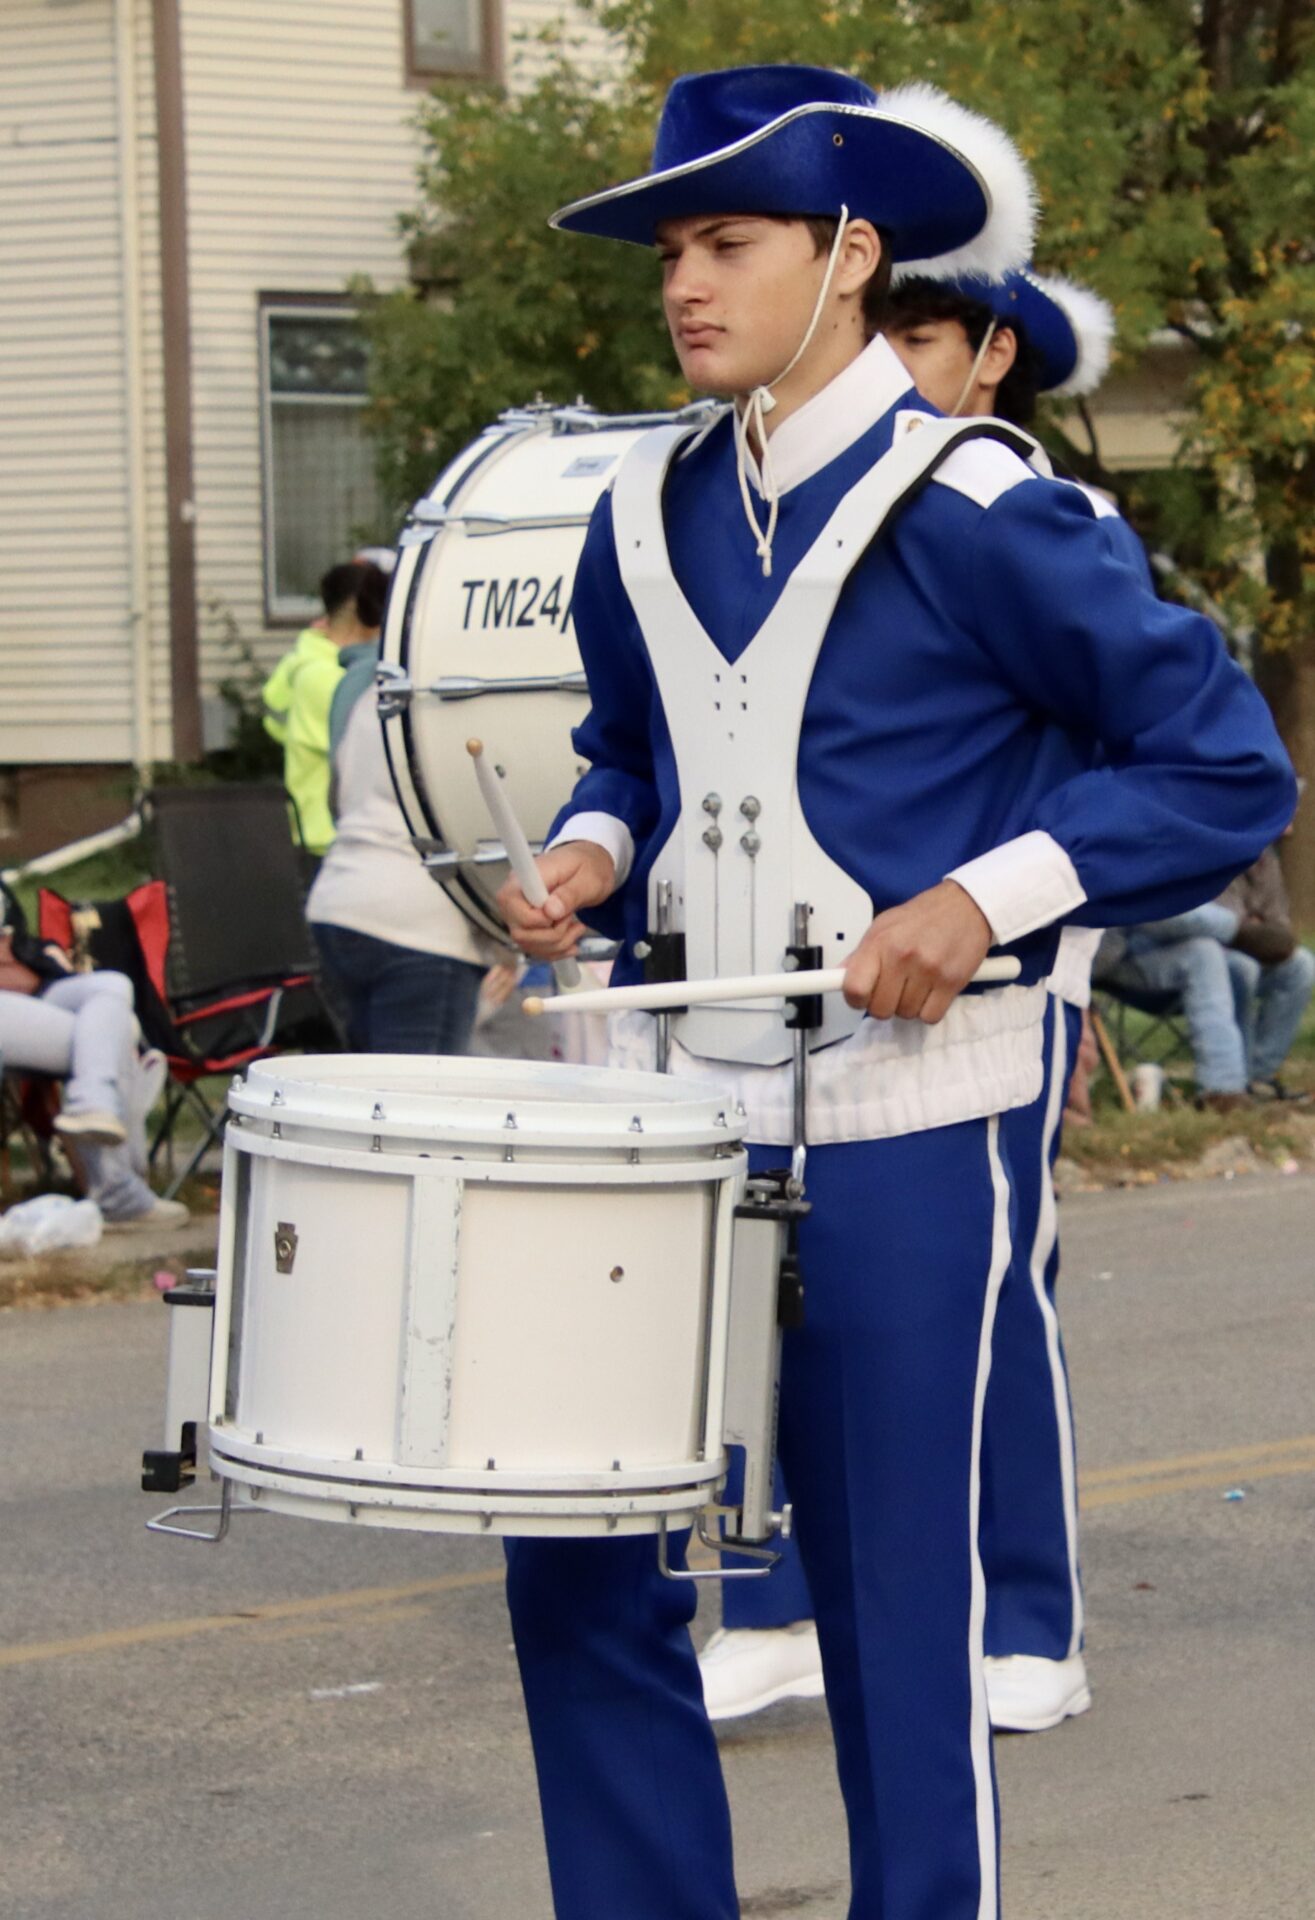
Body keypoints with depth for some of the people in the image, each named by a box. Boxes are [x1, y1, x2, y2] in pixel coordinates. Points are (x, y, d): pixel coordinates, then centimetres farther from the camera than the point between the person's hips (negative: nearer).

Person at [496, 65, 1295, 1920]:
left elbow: (1227, 769, -8)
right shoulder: (648, 513, 9)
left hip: (893, 1133, -6)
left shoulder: (972, 513, -10)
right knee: (578, 1566, 6)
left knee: (898, 1605, 2)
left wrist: (986, 895, -18)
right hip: (668, 1102, 6)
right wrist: (595, 852, 3)